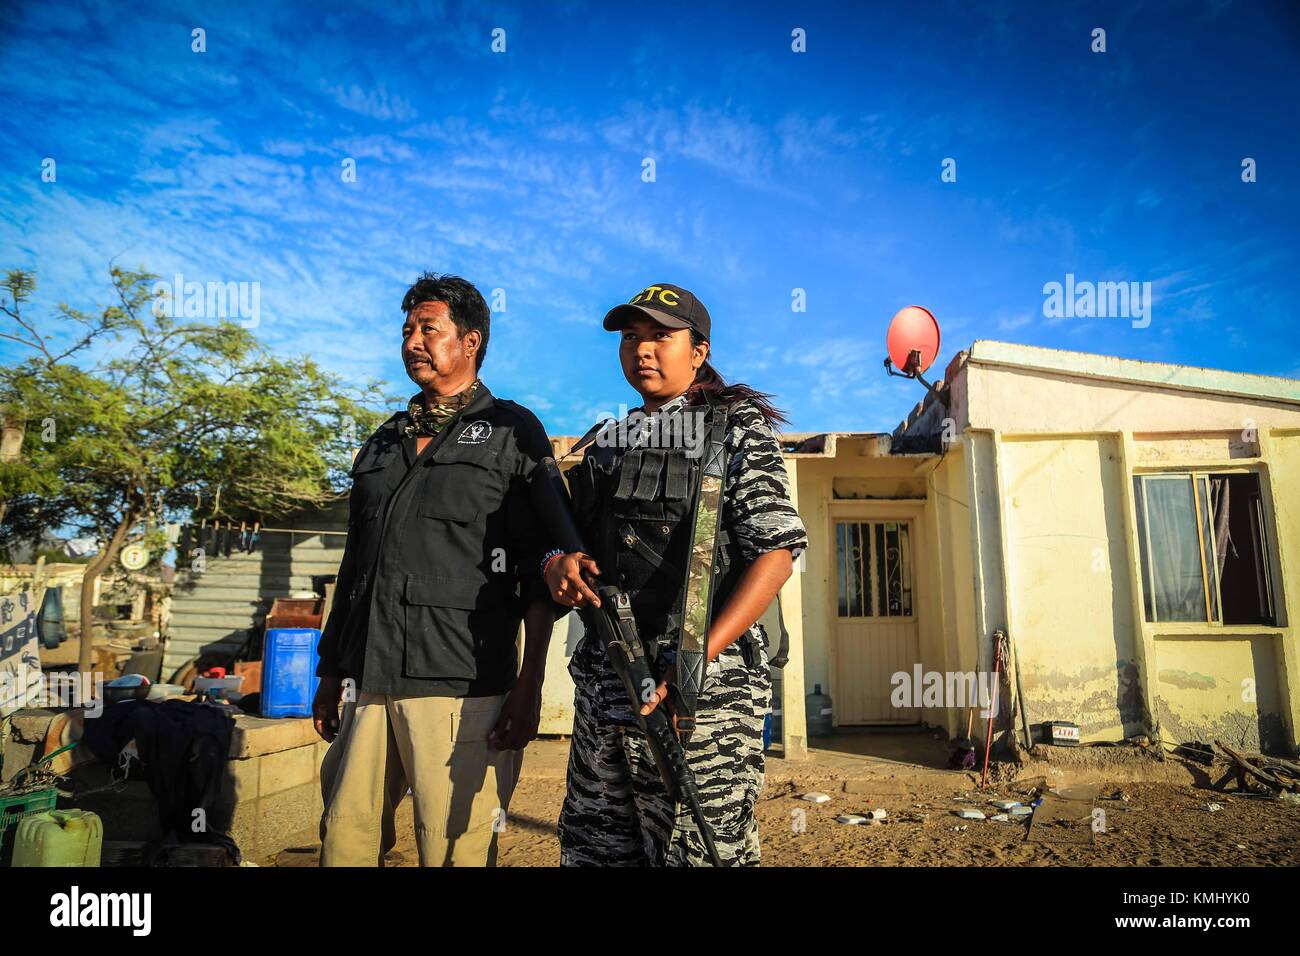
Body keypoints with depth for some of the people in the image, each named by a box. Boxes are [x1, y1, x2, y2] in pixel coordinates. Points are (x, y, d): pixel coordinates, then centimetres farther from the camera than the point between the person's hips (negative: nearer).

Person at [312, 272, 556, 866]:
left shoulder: (513, 432, 2)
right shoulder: (384, 441, 19)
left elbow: (538, 569, -4)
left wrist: (530, 683, -11)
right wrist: (330, 671, 18)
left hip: (461, 685, -5)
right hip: (369, 683, 5)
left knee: (455, 849, -2)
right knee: (344, 839, 8)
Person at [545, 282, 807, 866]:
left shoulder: (734, 427, 2)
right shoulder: (604, 441, 17)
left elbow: (776, 553, -9)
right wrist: (556, 565, -5)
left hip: (702, 685, -5)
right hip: (604, 681, 5)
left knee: (700, 853, 1)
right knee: (592, 849, 13)